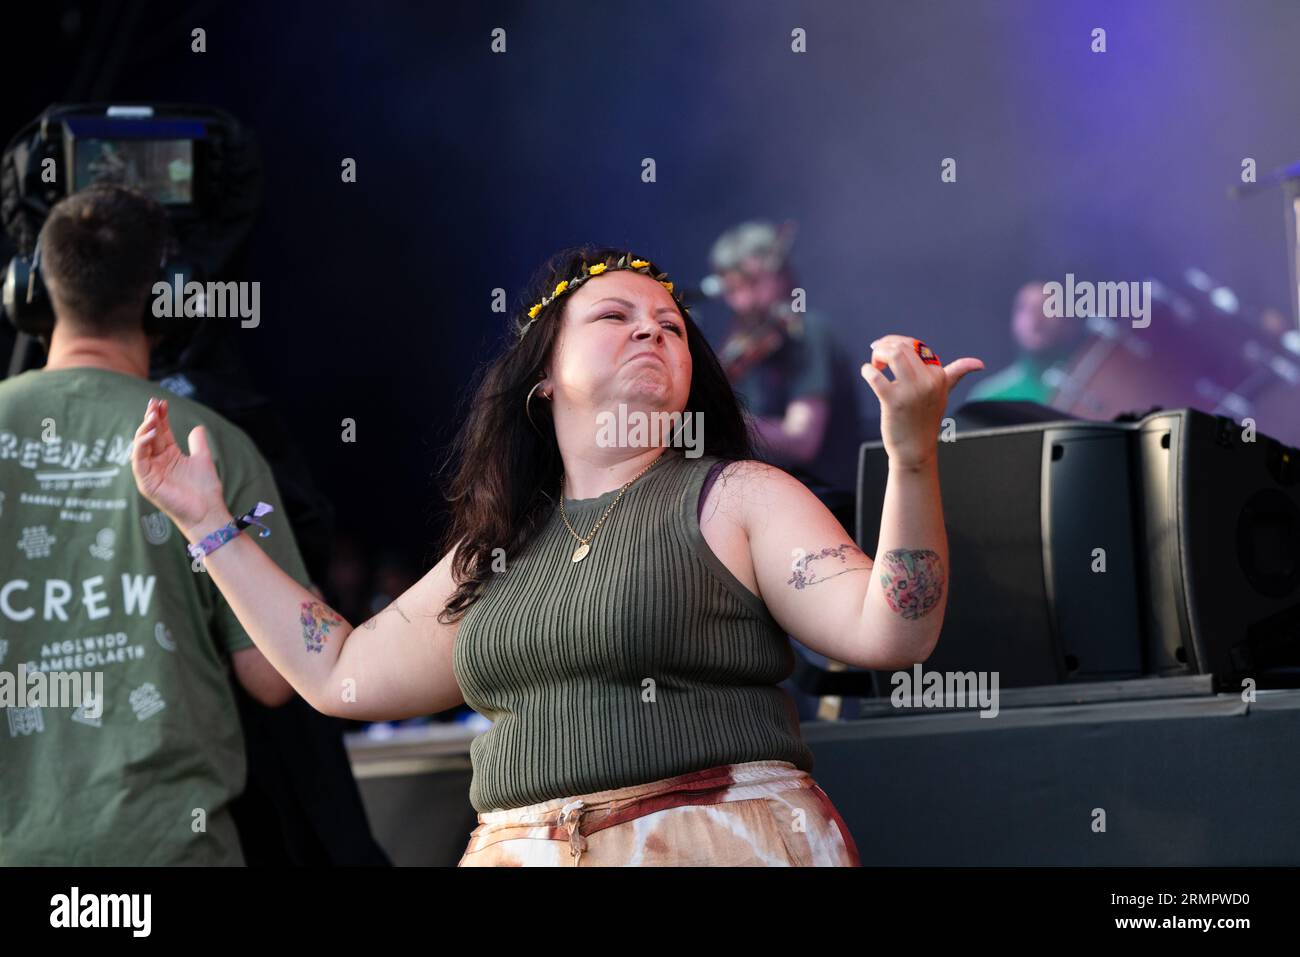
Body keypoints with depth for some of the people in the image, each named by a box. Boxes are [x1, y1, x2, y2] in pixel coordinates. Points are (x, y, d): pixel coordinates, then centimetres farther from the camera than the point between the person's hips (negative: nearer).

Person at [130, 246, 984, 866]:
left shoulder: (737, 498, 3)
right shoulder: (500, 546, 16)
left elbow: (890, 632, -10)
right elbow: (342, 673, 20)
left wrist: (911, 454, -24)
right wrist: (210, 524, 21)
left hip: (722, 842, -4)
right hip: (520, 847, 5)